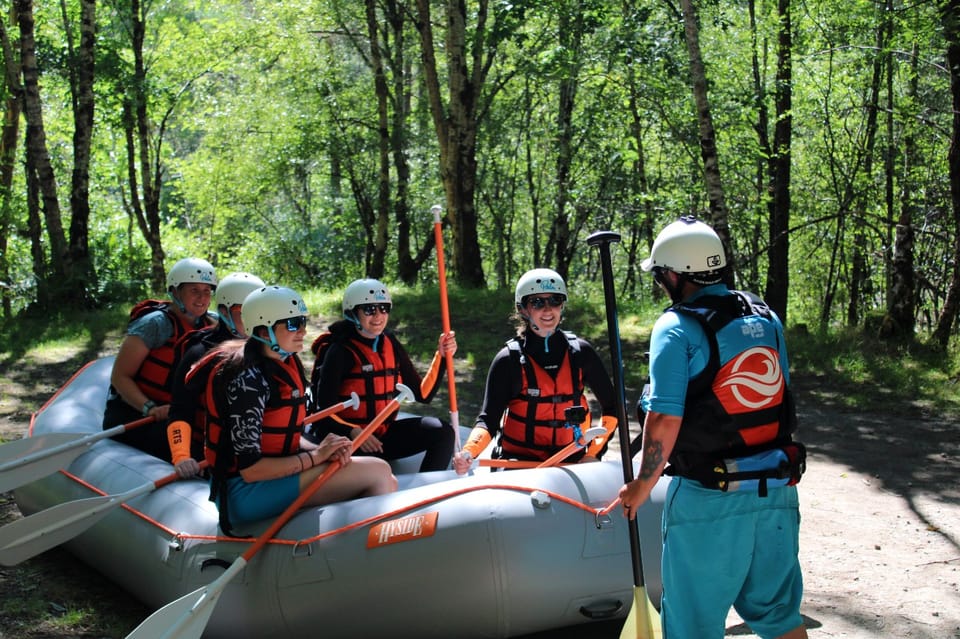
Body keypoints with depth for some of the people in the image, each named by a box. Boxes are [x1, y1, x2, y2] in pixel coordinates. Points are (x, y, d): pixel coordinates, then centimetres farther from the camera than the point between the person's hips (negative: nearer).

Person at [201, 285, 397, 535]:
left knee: (385, 483, 1)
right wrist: (316, 455, -15)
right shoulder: (249, 380, -19)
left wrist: (326, 451, -5)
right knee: (378, 471, -15)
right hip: (244, 494, -9)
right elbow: (250, 469, -22)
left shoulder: (286, 367, 9)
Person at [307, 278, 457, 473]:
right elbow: (325, 411, -15)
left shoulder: (390, 345, 7)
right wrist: (353, 433, -33)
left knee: (443, 432, -10)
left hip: (383, 435, 7)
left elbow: (423, 394, 7)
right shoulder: (340, 352, -12)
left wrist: (441, 356, -4)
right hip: (347, 438, -6)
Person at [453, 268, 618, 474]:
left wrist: (594, 453, 2)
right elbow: (489, 419, -7)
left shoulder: (580, 352, 5)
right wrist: (468, 453, -26)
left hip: (570, 460, 2)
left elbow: (611, 405, 13)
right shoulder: (509, 360, -2)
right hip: (518, 461, -2)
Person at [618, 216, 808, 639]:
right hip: (776, 490, 6)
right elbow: (779, 397, 12)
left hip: (708, 499, -6)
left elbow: (664, 419, -18)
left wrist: (642, 487, -6)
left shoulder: (677, 327, -13)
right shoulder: (766, 318, 7)